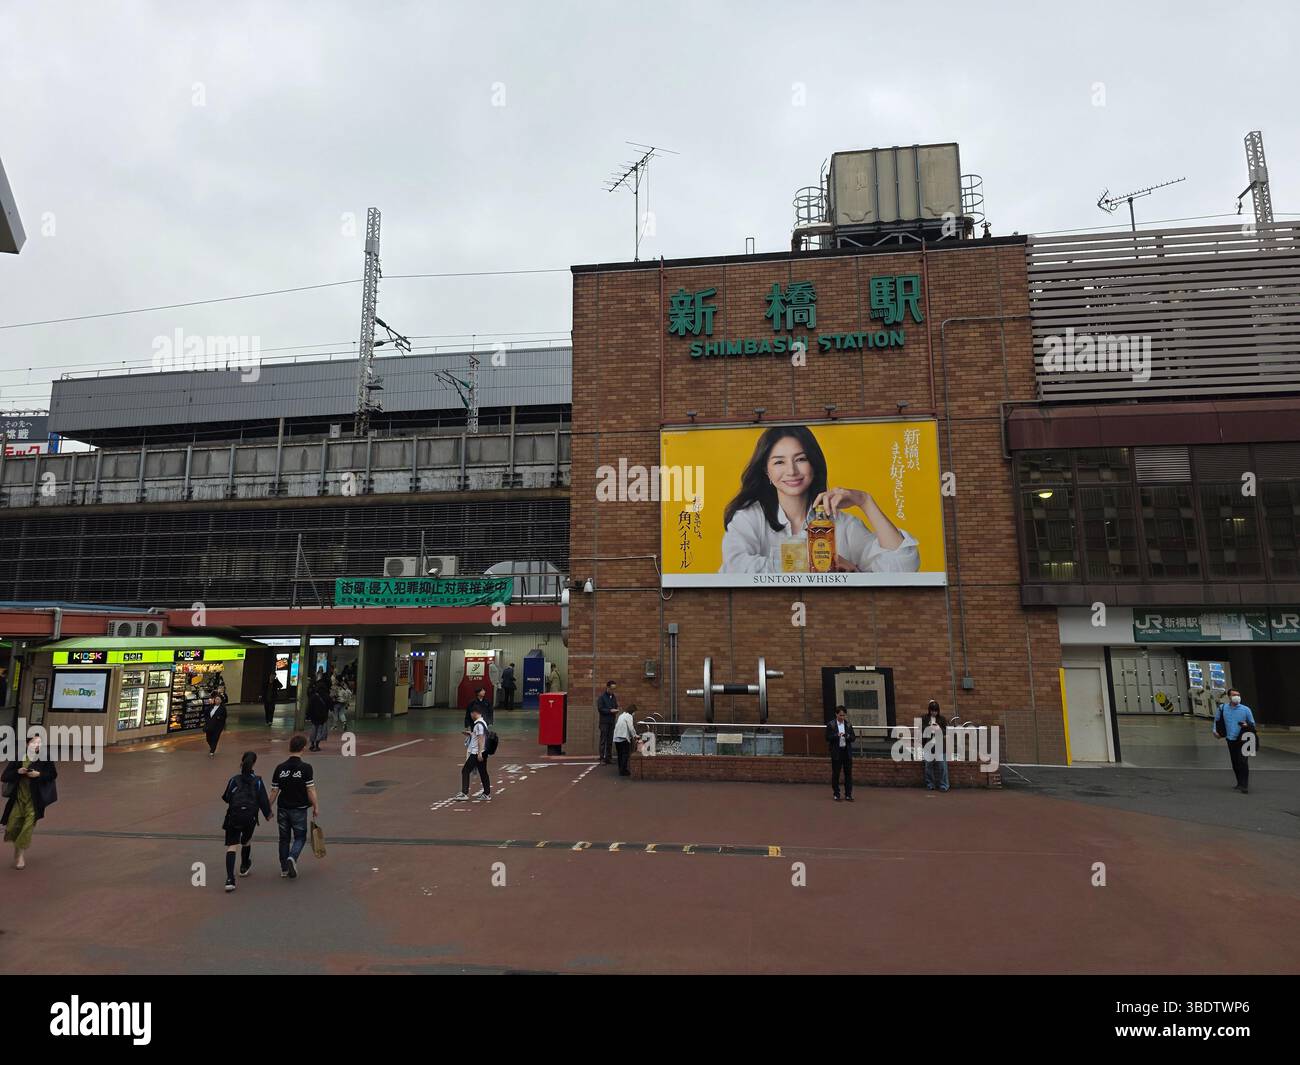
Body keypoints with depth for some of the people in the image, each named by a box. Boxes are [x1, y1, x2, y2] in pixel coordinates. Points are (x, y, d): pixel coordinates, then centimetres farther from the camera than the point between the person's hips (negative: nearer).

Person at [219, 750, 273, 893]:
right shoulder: (257, 781, -3)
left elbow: (226, 798, 4)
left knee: (231, 846, -2)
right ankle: (244, 867, 44)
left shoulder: (234, 780, -1)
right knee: (247, 840, 25)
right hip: (250, 817, 1)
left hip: (233, 817, -1)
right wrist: (267, 814, 12)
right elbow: (263, 800, -3)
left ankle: (230, 879, -16)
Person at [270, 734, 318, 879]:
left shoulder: (280, 768, -3)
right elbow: (310, 790, -13)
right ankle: (292, 857, -14)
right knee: (300, 837, 11)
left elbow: (274, 791, 1)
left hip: (283, 808, 3)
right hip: (299, 809, -3)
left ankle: (284, 868, 21)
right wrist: (316, 807, -2)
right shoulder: (305, 768, -14)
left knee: (284, 838, 16)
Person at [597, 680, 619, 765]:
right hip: (604, 722, -6)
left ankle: (608, 757, 13)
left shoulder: (614, 697, 13)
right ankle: (602, 757, -4)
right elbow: (600, 709, -11)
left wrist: (616, 709, -2)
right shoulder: (602, 697, -6)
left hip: (612, 722, 6)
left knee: (610, 740, 7)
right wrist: (610, 710, -18)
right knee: (603, 740, -6)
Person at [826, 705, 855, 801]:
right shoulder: (830, 724, -3)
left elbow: (853, 738, 6)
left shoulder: (848, 724, 7)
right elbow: (828, 738, -6)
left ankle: (848, 794, 12)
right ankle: (836, 794, 13)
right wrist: (837, 735, -20)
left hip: (847, 751, 3)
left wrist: (848, 736, -15)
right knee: (835, 774, 3)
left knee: (848, 773, 4)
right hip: (836, 752, -3)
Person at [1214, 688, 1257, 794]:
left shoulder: (1246, 709, -4)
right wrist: (1215, 730, 9)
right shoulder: (1222, 708, 2)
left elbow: (1252, 724, 5)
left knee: (1243, 762, -12)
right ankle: (1240, 783, 24)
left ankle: (1245, 786, -8)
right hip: (1230, 740, 3)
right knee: (1235, 763, 10)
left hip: (1243, 739, -3)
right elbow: (1217, 720, 19)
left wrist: (1247, 725, -16)